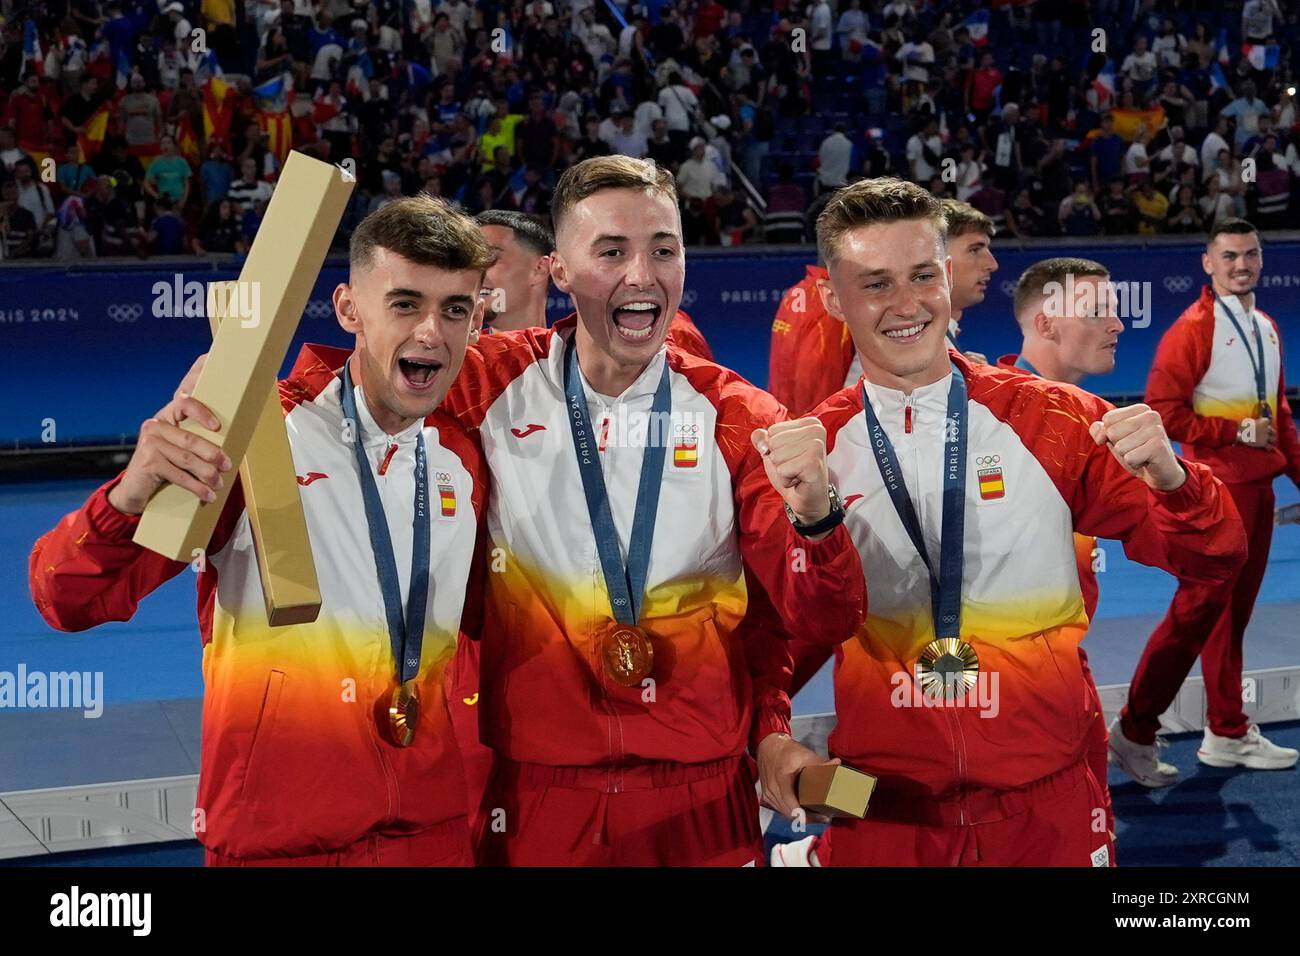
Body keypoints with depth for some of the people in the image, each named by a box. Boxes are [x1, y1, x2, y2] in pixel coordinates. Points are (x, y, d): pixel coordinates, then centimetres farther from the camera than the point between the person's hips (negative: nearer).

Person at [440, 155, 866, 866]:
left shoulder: (737, 419, -3)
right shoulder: (490, 386, -4)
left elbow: (821, 619, -6)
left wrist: (811, 513, -24)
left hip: (700, 803, 1)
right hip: (531, 800, 0)